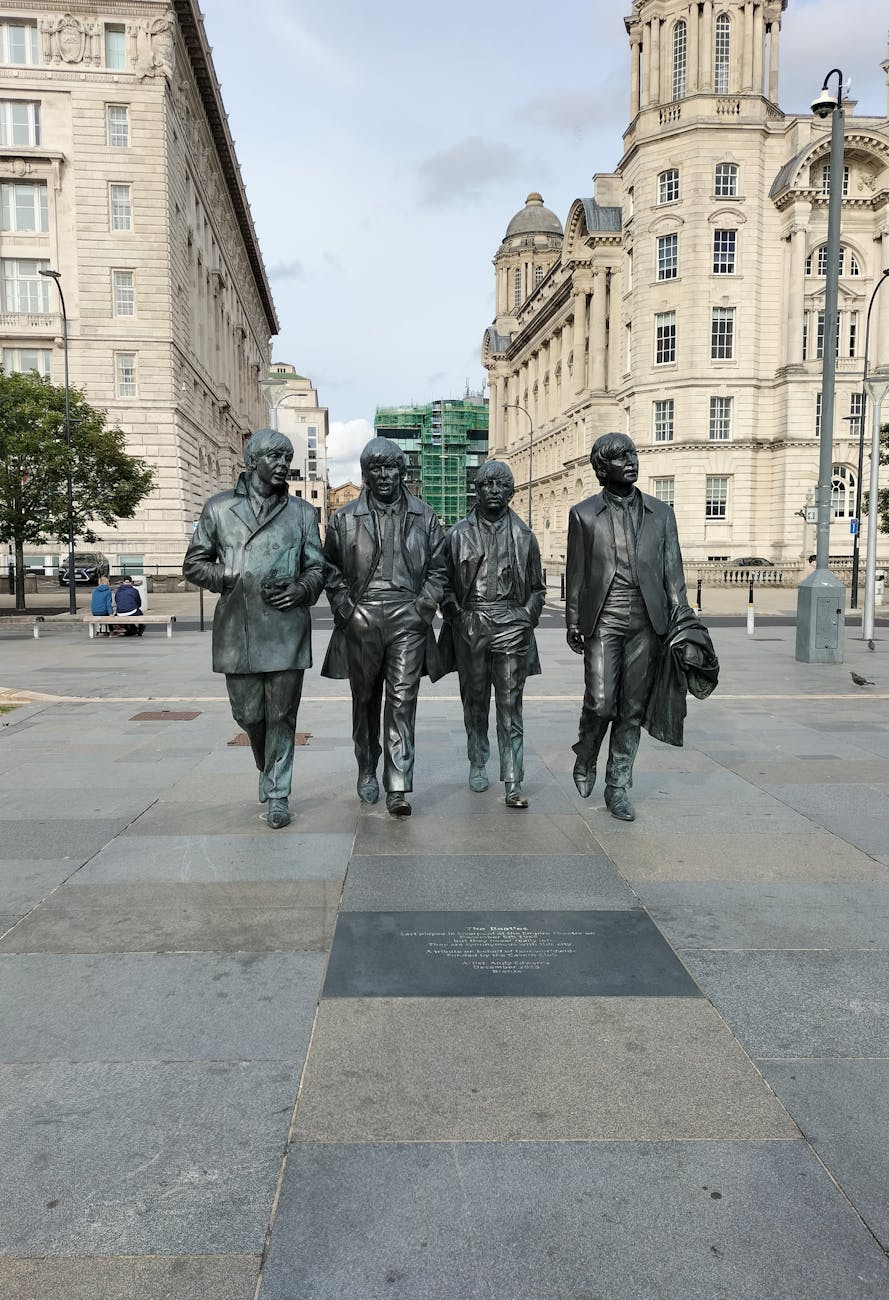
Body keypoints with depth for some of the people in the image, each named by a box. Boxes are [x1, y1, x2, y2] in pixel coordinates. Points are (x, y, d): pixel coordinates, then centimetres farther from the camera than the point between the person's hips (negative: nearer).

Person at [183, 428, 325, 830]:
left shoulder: (302, 512, 10)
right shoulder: (219, 507, 8)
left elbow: (316, 567, 13)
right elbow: (195, 563, 9)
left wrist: (301, 589, -9)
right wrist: (235, 580, -7)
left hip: (286, 629, 0)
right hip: (237, 630, 0)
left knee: (282, 715, 2)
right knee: (248, 714, 10)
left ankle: (278, 795, 15)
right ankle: (266, 769, 38)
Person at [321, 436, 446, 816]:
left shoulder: (423, 517, 10)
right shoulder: (344, 518, 8)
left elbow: (437, 567, 13)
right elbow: (331, 568, 11)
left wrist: (425, 605, 0)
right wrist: (344, 606, -1)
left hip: (408, 618, 0)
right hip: (361, 620, 1)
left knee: (402, 701, -6)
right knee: (365, 700, 11)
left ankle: (398, 788, -5)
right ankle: (367, 771, 30)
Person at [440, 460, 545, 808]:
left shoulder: (523, 536, 9)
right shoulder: (458, 534, 7)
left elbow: (536, 588, 14)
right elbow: (445, 583, 11)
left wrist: (526, 619, 2)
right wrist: (455, 615, -1)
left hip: (511, 626, -1)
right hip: (469, 626, 1)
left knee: (510, 705, -4)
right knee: (474, 701, 11)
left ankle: (513, 783, -3)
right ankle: (477, 764, 28)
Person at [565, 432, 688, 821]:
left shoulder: (661, 513, 11)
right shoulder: (584, 514, 6)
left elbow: (673, 571, 10)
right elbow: (575, 573, 6)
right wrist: (573, 623, 0)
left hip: (646, 621, 2)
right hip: (603, 620, -2)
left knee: (633, 709, 4)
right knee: (600, 703, -8)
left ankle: (618, 787, 16)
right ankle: (585, 759, 22)